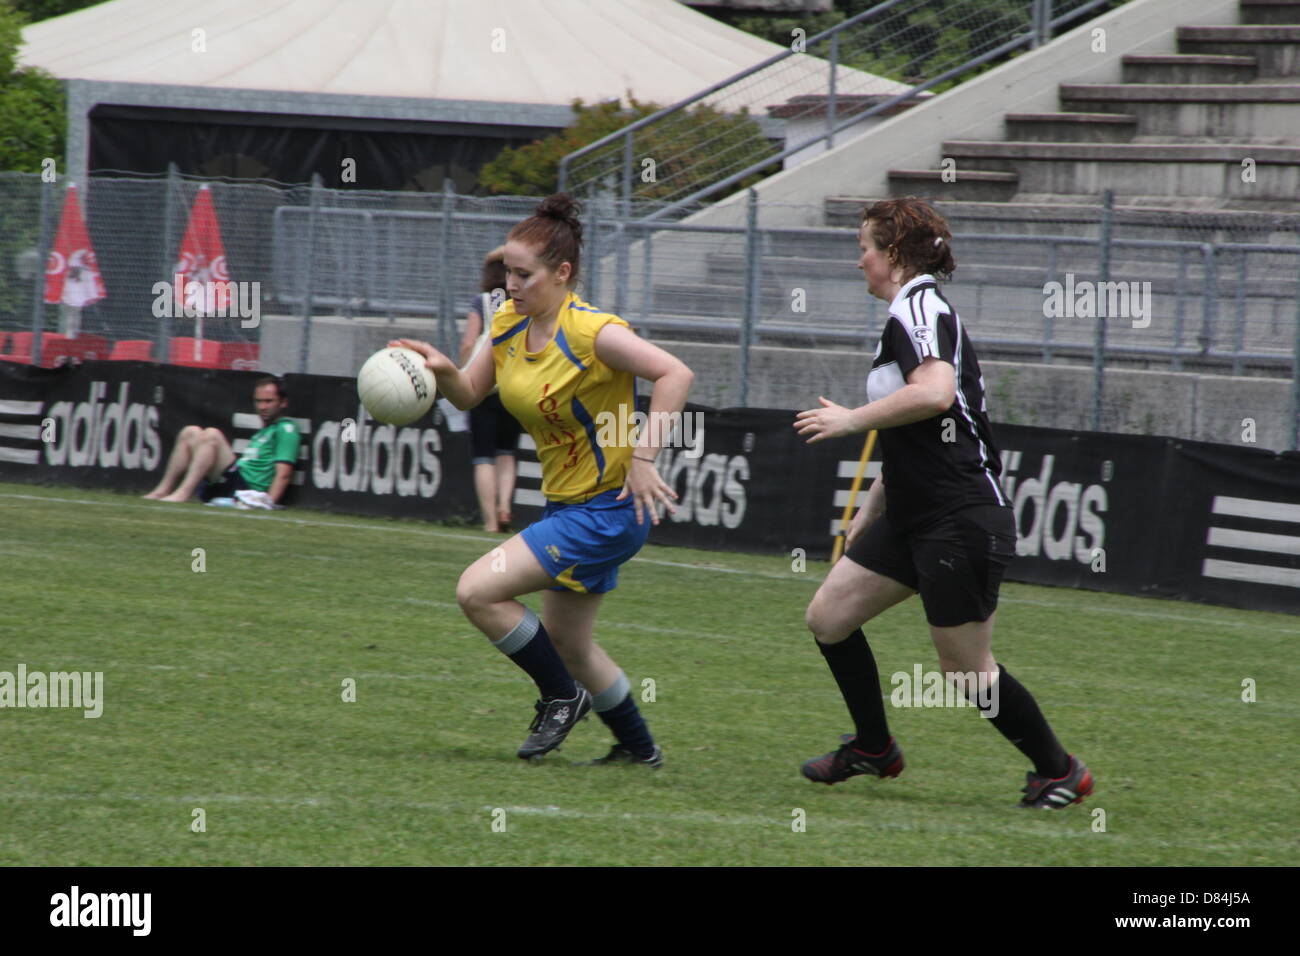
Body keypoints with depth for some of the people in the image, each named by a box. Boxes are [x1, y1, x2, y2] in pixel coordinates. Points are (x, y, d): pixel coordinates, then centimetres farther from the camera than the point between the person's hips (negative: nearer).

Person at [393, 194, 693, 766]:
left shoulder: (590, 332, -21)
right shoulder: (509, 323, 3)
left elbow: (675, 375, -28)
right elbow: (469, 394, 11)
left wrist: (643, 455, -31)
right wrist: (442, 370, -11)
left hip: (609, 509, -9)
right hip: (567, 504, 9)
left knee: (478, 591, -15)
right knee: (566, 643, 19)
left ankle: (561, 697, 3)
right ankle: (638, 747, 36)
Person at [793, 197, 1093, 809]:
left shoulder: (917, 306, -12)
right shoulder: (913, 312, 18)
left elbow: (935, 392, -32)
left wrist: (851, 419, -22)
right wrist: (868, 514, 28)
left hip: (962, 522, -10)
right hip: (914, 518, 10)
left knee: (967, 671, -3)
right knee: (828, 616, 8)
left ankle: (1060, 771, 12)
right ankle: (873, 748, 22)